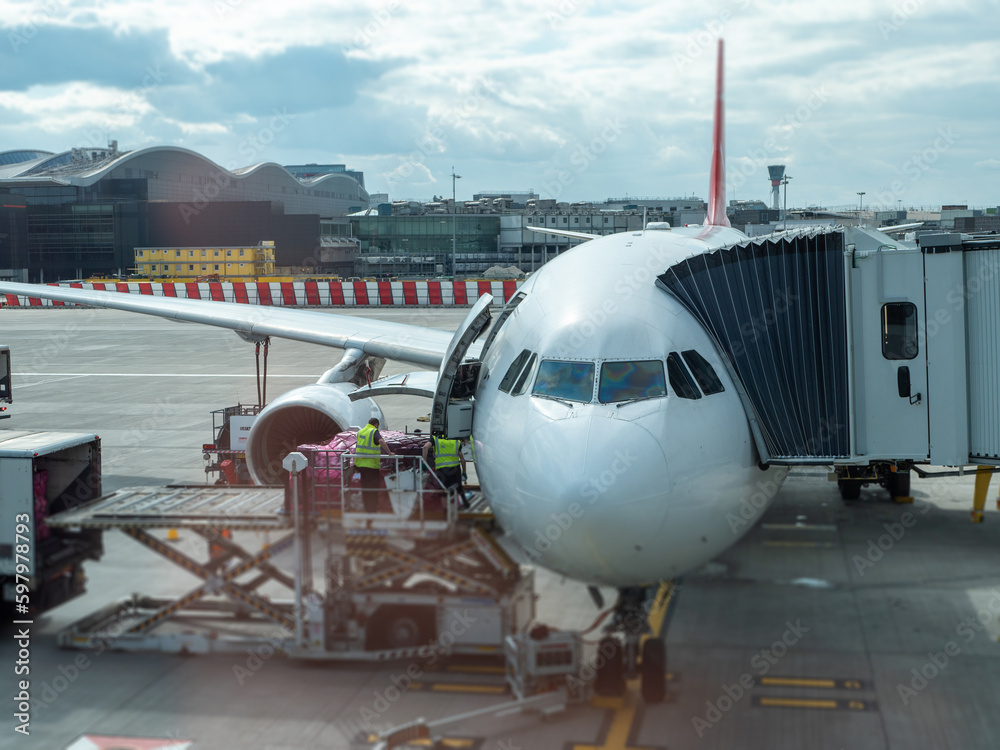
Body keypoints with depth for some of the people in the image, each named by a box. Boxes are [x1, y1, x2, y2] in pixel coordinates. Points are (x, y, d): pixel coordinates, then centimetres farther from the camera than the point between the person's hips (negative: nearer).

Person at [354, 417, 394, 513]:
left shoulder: (360, 431, 15)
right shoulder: (374, 432, -9)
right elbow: (381, 441, -27)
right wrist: (389, 452, -23)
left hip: (360, 463, 7)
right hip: (372, 464, -7)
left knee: (365, 486, 14)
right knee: (373, 487, 1)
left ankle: (366, 509, 19)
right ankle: (373, 509, 2)